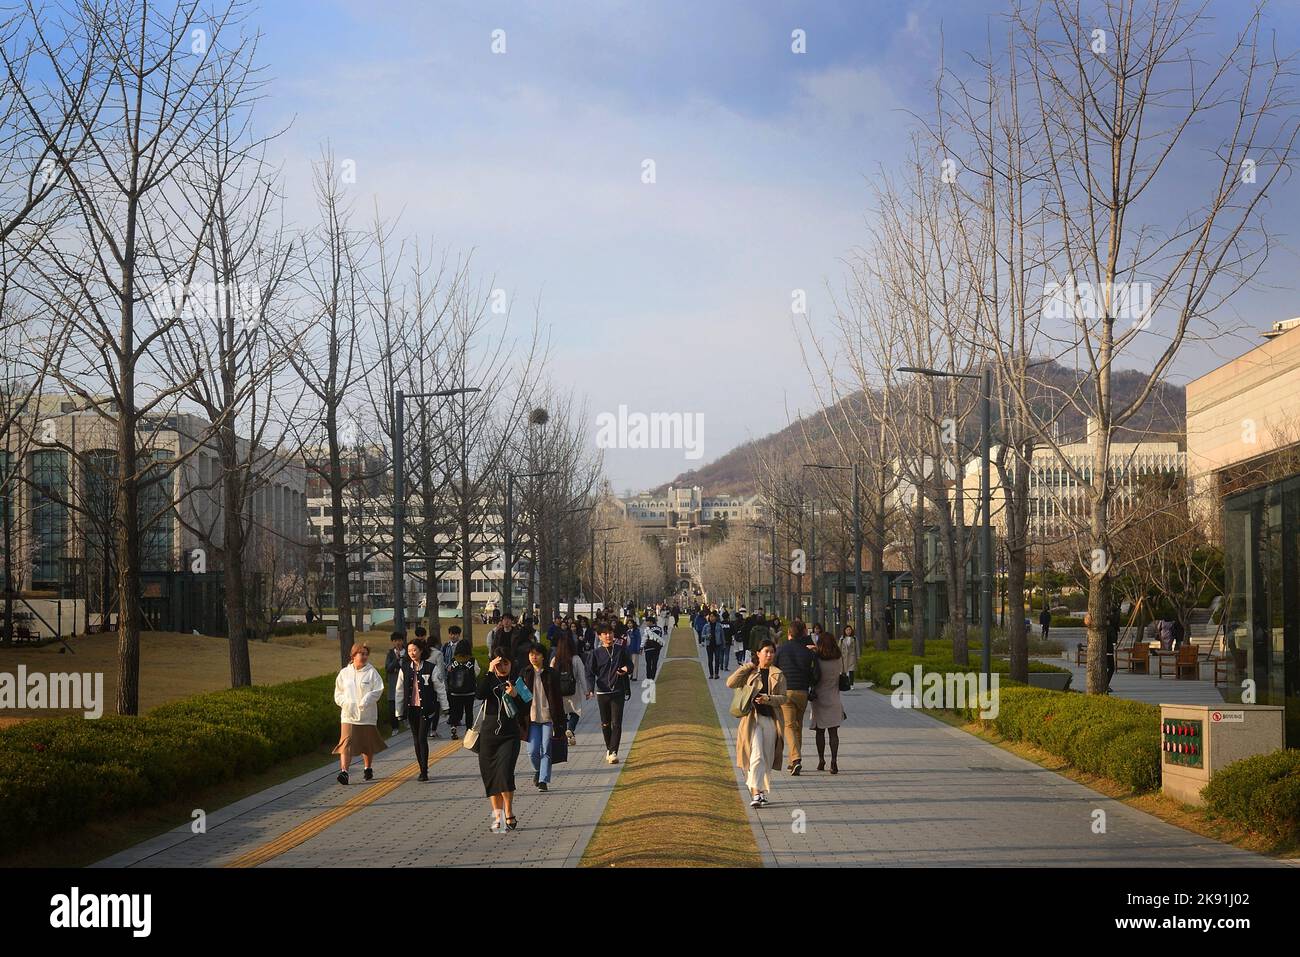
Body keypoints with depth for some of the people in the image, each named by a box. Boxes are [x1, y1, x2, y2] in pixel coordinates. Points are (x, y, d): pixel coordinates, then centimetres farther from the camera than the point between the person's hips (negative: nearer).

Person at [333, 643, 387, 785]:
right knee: (346, 742, -13)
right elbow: (338, 693, 8)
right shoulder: (344, 673, 5)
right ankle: (344, 771, -20)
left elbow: (378, 690, -6)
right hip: (348, 714, 0)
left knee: (368, 743, 12)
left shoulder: (371, 672, -1)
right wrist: (346, 702, -10)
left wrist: (367, 700, -21)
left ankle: (368, 768, 32)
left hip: (367, 714, 0)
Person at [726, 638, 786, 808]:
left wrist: (768, 699, -18)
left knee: (767, 759, 8)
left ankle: (761, 791, 24)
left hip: (771, 719, 2)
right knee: (756, 756, -15)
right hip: (752, 718, -2)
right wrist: (748, 666, -6)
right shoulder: (750, 672, 5)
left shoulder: (778, 675, 7)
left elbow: (783, 698, 1)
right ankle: (756, 793, -19)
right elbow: (730, 683, -7)